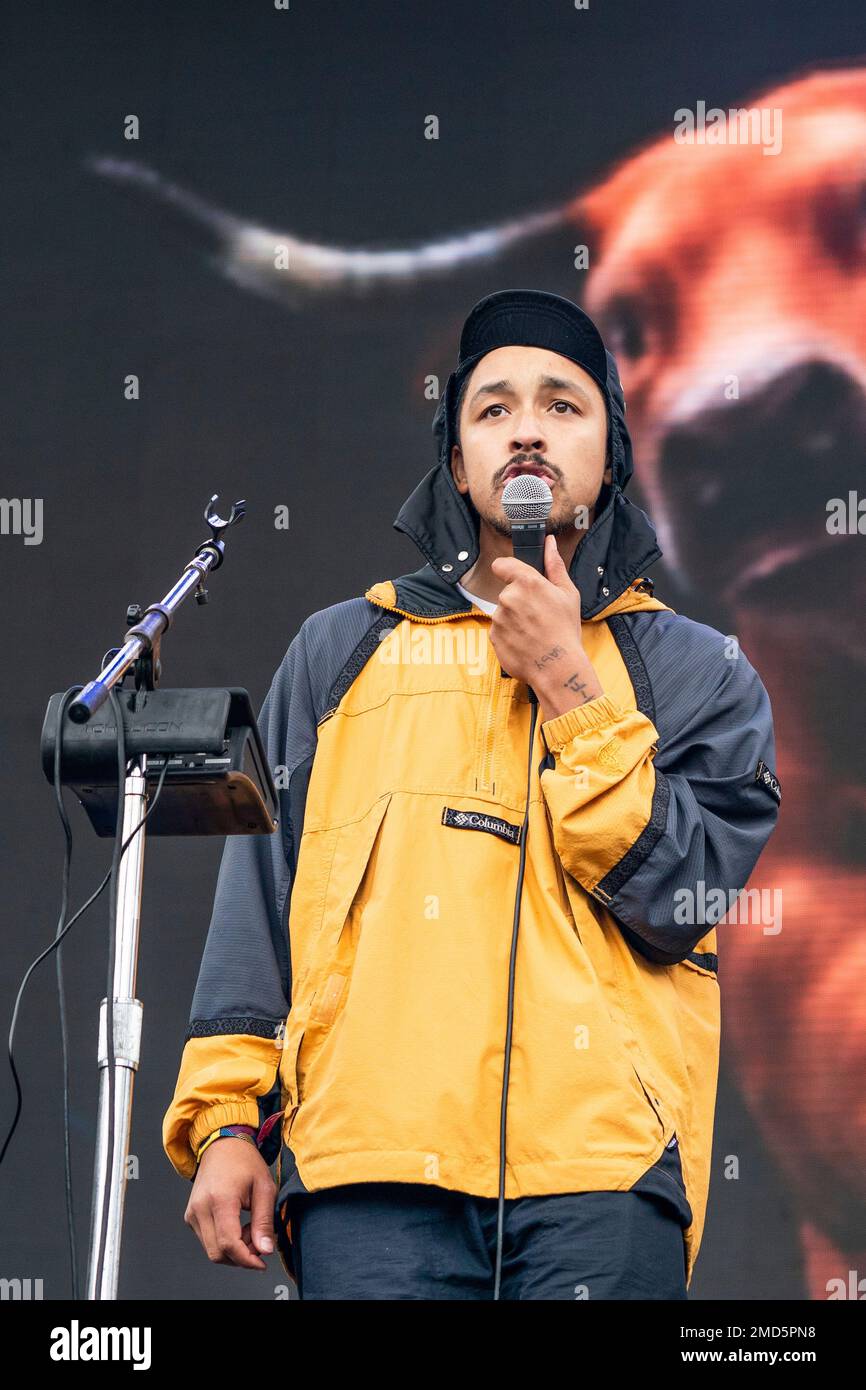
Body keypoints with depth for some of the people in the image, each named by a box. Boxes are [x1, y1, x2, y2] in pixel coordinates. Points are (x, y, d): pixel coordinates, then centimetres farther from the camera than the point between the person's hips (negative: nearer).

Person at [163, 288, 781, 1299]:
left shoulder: (699, 673, 15)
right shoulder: (340, 653, 21)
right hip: (373, 1165, 1)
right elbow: (259, 896, 16)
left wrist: (566, 687, -1)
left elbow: (678, 898, 0)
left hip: (599, 1175, -1)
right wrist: (226, 1122, 6)